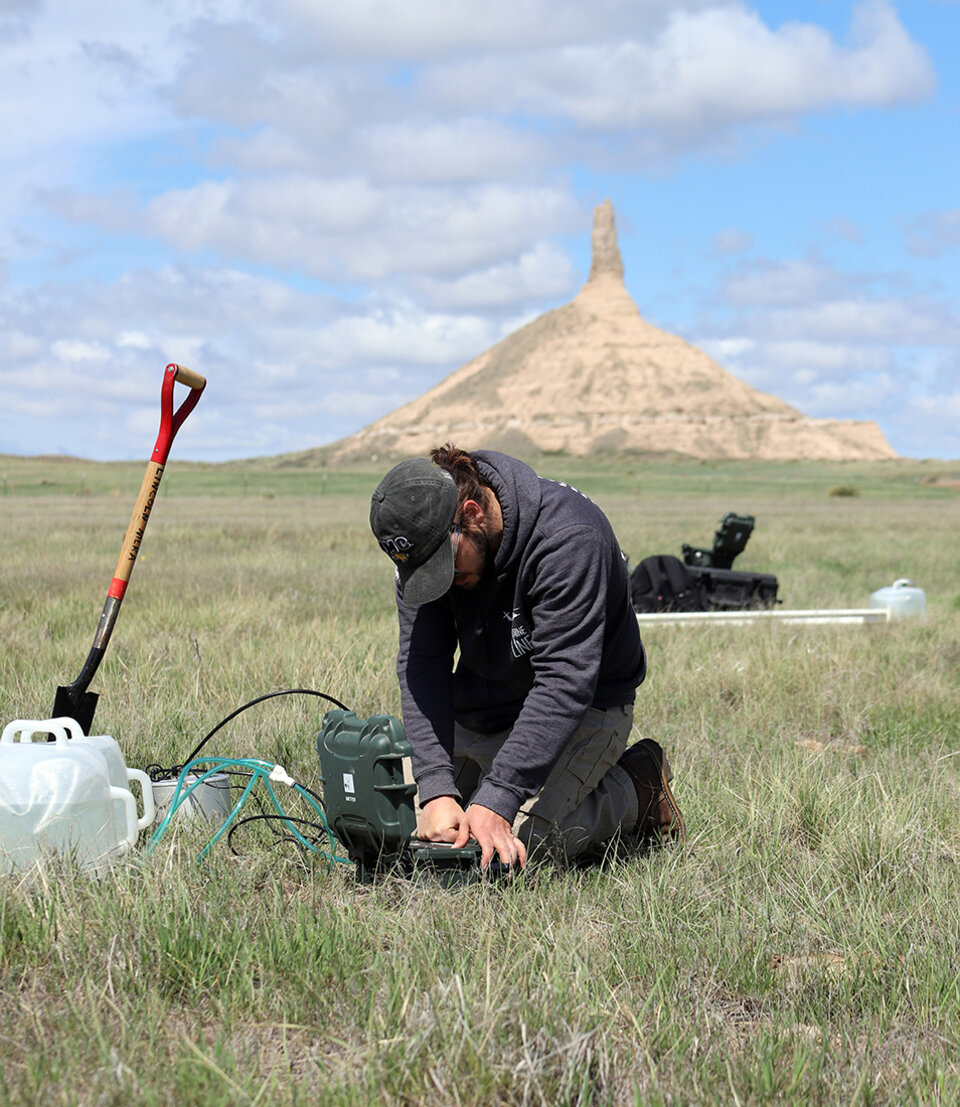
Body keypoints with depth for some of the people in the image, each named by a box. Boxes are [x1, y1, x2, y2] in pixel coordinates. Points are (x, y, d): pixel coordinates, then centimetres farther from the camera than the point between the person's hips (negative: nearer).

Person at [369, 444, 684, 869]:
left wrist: (496, 801, -43)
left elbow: (564, 684, -36)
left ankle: (633, 790, 2)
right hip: (477, 709, 5)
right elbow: (422, 664, -20)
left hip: (583, 710, -5)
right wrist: (438, 791, -32)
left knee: (514, 847, -23)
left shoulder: (568, 538, -32)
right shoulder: (424, 540, -16)